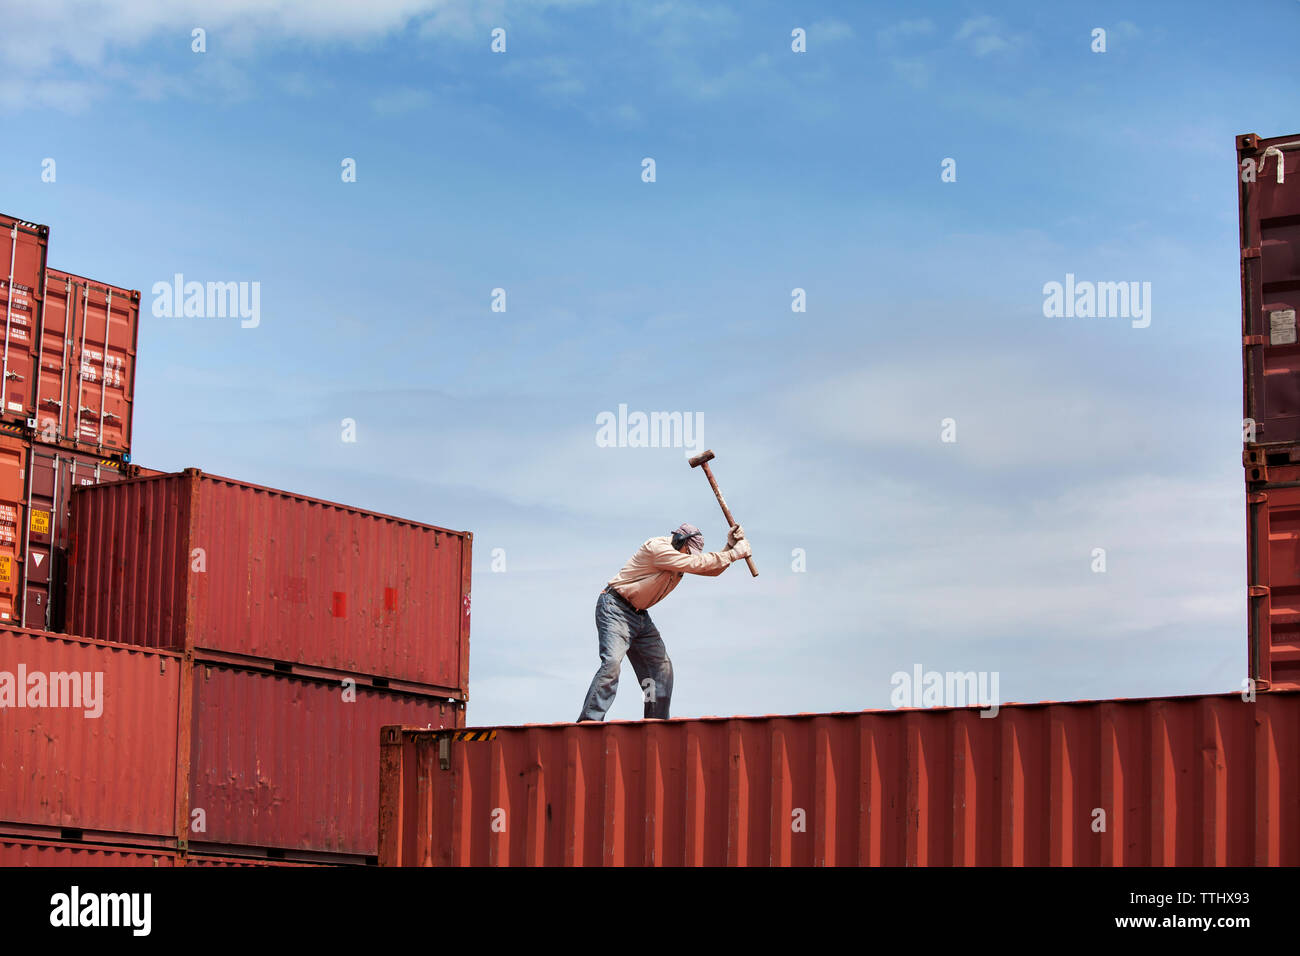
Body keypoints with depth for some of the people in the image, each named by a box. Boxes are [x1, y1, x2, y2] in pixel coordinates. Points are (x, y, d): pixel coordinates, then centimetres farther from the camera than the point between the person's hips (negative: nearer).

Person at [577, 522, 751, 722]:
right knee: (612, 662, -25)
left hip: (640, 615, 10)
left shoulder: (681, 557, 8)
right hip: (616, 609, -10)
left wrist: (730, 546, -4)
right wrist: (735, 553, -20)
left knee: (661, 667, 6)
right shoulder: (658, 548, -20)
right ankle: (588, 723, -28)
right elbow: (697, 564, -26)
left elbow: (712, 568, 11)